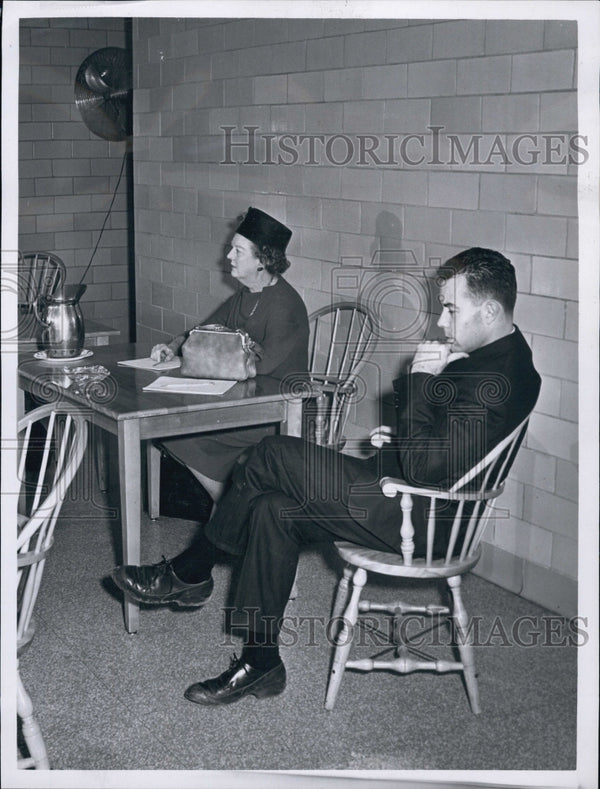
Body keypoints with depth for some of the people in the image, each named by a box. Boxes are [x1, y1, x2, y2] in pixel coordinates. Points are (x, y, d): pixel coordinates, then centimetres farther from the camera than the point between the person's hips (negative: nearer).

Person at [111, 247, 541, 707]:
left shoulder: (501, 377, -23)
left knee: (276, 456, -13)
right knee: (273, 510, 0)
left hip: (424, 519, -10)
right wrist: (397, 434, 2)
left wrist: (420, 379, -21)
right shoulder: (481, 355, 9)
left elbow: (424, 467, -27)